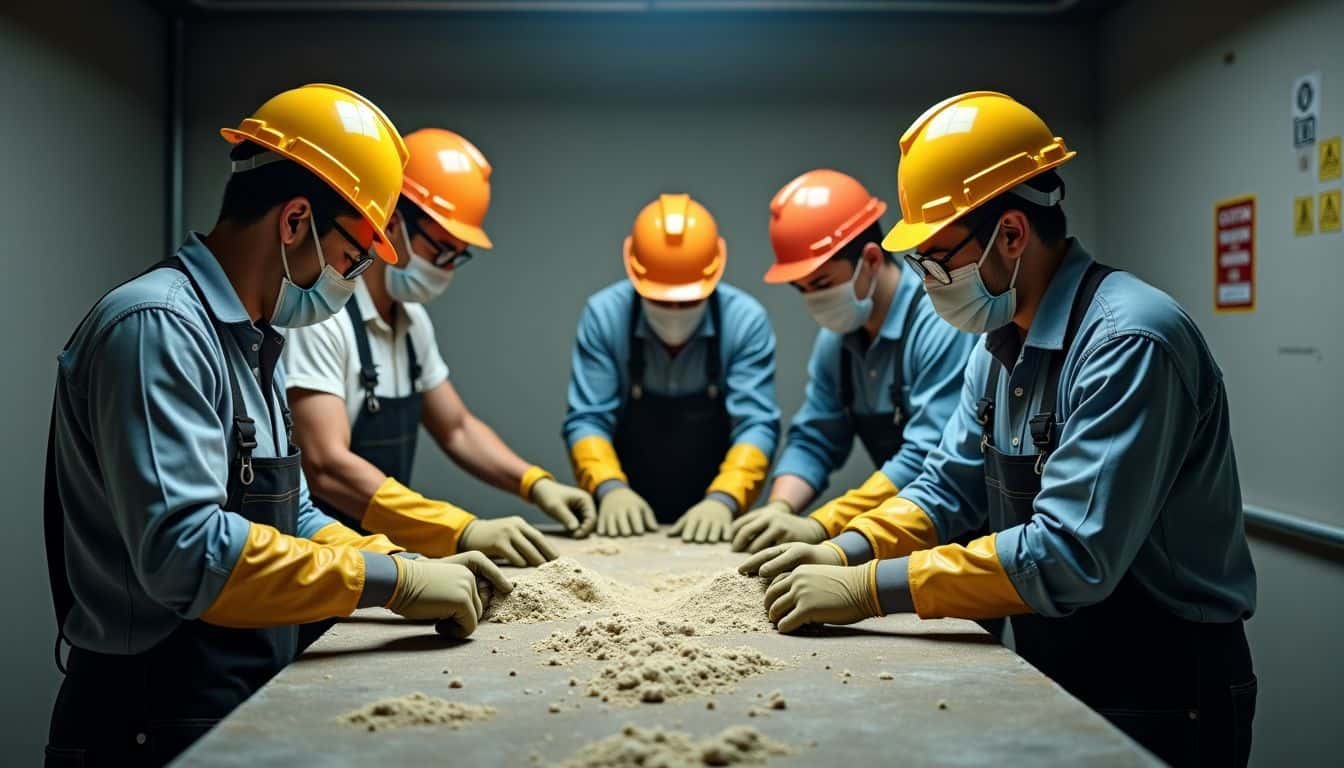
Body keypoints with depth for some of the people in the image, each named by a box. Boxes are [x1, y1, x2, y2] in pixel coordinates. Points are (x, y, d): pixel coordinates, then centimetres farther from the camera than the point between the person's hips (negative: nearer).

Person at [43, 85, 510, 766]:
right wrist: (391, 581, -23)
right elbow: (184, 550, -29)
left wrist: (411, 568, 2)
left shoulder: (251, 342, 11)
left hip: (241, 705, 9)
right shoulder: (158, 327, -20)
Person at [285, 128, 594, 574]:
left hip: (382, 550, 7)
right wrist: (464, 530, -29)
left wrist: (537, 484, 3)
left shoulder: (411, 319, 10)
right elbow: (326, 468, -24)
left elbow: (456, 429, 19)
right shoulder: (321, 312, -16)